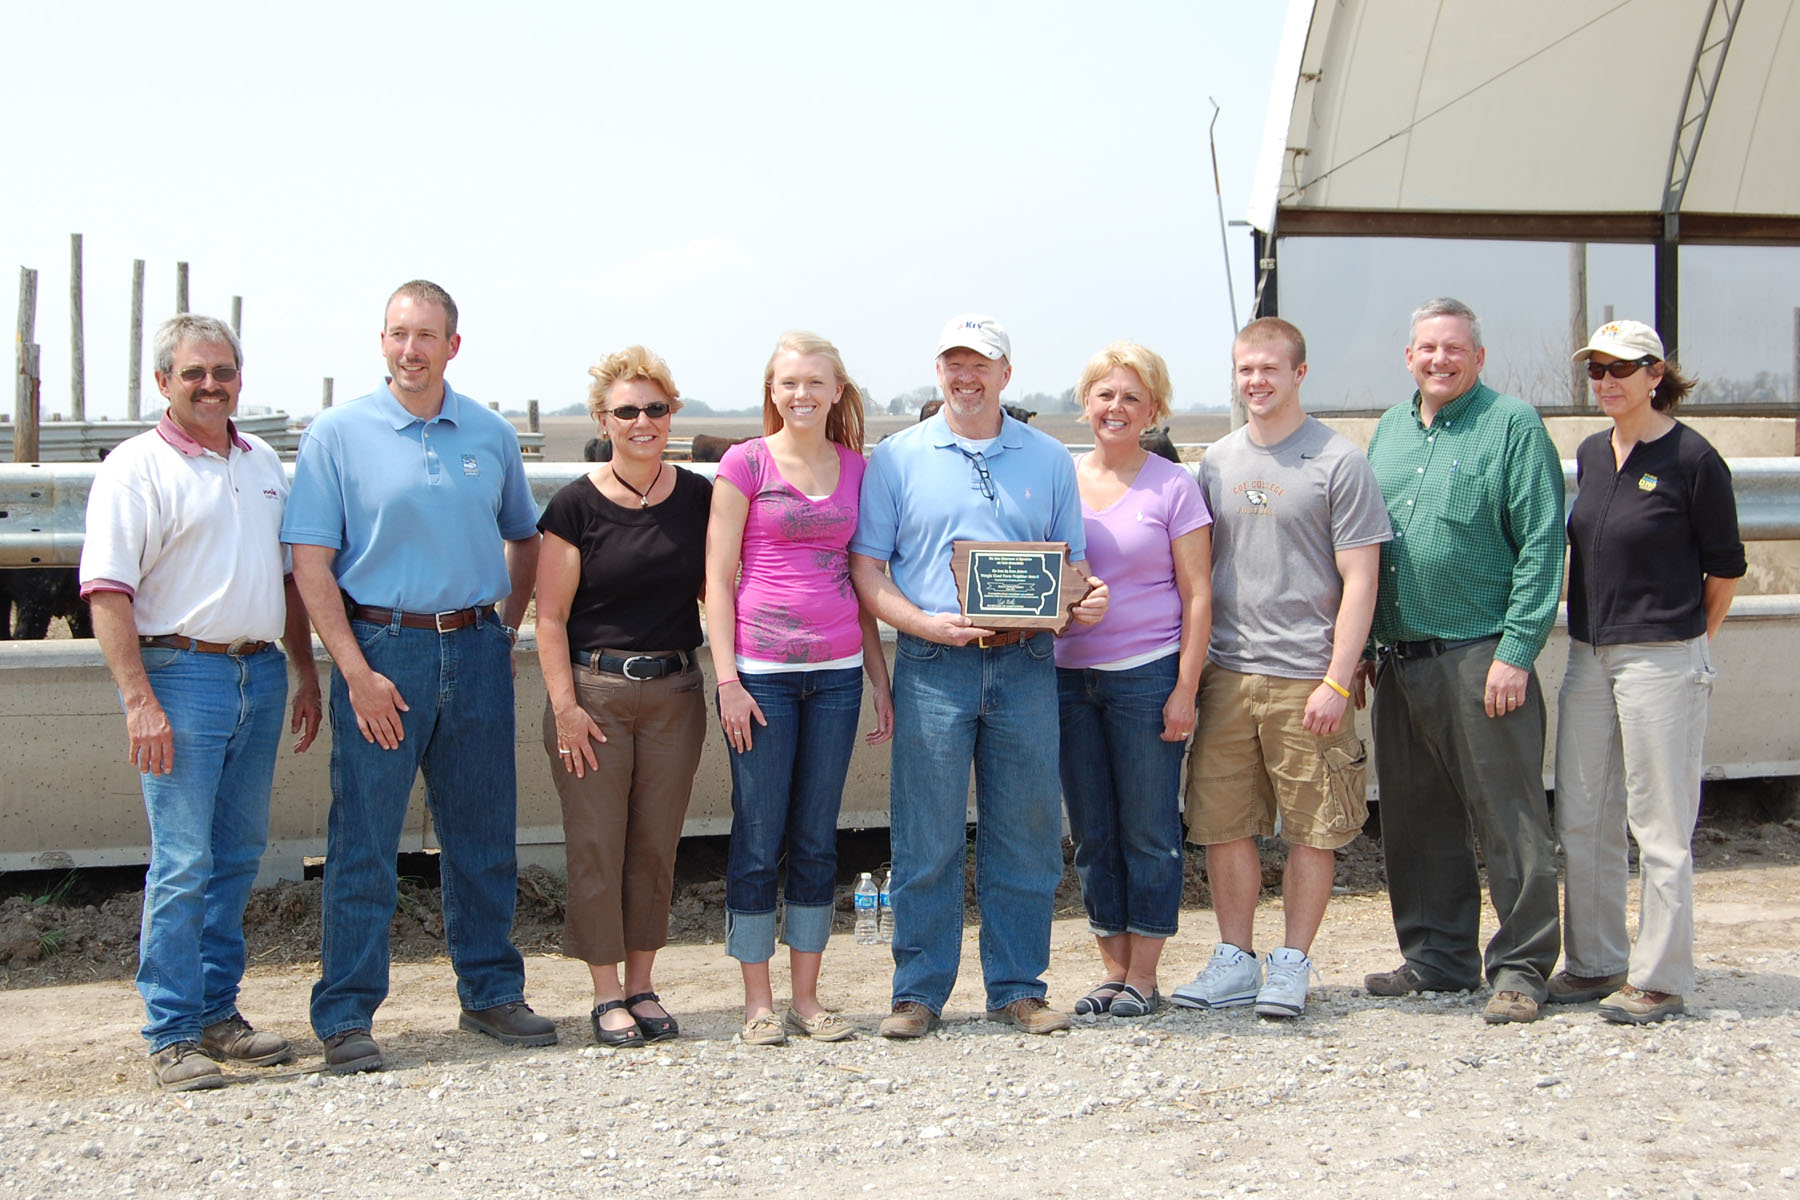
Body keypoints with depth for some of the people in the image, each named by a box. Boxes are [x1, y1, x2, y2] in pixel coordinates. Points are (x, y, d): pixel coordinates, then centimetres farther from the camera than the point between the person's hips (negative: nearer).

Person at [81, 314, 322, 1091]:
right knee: (183, 864, -5)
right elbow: (108, 591, -12)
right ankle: (173, 1035, 3)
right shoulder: (137, 468, -5)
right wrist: (139, 700, -19)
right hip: (182, 674, -6)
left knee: (238, 857, 11)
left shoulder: (262, 462, 15)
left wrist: (307, 674, 18)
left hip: (261, 674, 6)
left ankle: (218, 1012, 22)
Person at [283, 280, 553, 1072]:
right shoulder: (338, 434, -2)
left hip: (476, 651, 3)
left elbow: (524, 540, 20)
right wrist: (356, 671, -13)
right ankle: (346, 1015, 9)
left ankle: (490, 993, 24)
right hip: (382, 648, -3)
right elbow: (310, 561, -6)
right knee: (363, 843, -1)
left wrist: (506, 628, 9)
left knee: (484, 836, 10)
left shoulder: (491, 435, 8)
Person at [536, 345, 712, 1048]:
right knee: (596, 845, 0)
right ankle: (606, 994, 12)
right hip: (594, 690, -3)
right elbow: (551, 616, -3)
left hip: (675, 693, 3)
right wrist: (565, 705, -9)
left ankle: (642, 985, 21)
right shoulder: (576, 505, -4)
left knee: (656, 846, 8)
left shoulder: (698, 497, 5)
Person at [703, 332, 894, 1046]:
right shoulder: (745, 463, -2)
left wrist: (880, 678, 12)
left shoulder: (854, 467, 10)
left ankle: (806, 996, 18)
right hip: (761, 672, -4)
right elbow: (718, 578, -4)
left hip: (837, 671, 4)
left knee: (817, 839, 9)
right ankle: (758, 1002, 12)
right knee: (759, 838, 1)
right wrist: (727, 679, -11)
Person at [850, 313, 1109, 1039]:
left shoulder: (1049, 459, 14)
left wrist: (1088, 598, -6)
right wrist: (923, 623, -13)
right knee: (928, 838, -1)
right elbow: (866, 567, 2)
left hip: (1025, 665, 2)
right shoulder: (896, 458, 7)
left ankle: (1018, 988, 16)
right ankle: (919, 991, 9)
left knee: (1026, 833, 5)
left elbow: (1072, 562, 17)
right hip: (934, 666, -2)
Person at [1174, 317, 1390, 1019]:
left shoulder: (1337, 461, -3)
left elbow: (1359, 581, -5)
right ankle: (1235, 961, 18)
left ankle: (1291, 963, 15)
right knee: (1222, 824, 6)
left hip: (1306, 677, -4)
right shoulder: (1218, 462, 12)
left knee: (1312, 830, 2)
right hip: (1227, 673, 4)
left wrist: (1337, 681, -12)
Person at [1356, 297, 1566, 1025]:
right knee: (1415, 819, 13)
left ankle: (1520, 968, 8)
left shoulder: (1513, 426, -4)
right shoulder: (1390, 429, 15)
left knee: (1508, 821, -1)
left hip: (1481, 657, -6)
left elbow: (1542, 546, -9)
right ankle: (1438, 957, 25)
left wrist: (1516, 652, -15)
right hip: (1400, 660, 7)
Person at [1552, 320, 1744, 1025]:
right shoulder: (1591, 455, 10)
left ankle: (1659, 979, 9)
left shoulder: (1692, 459, -9)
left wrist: (1691, 639, 7)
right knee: (1581, 820, 11)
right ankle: (1594, 962, 23)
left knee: (1659, 826, -1)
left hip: (1663, 660, -7)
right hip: (1589, 656, 7)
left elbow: (1725, 567, -1)